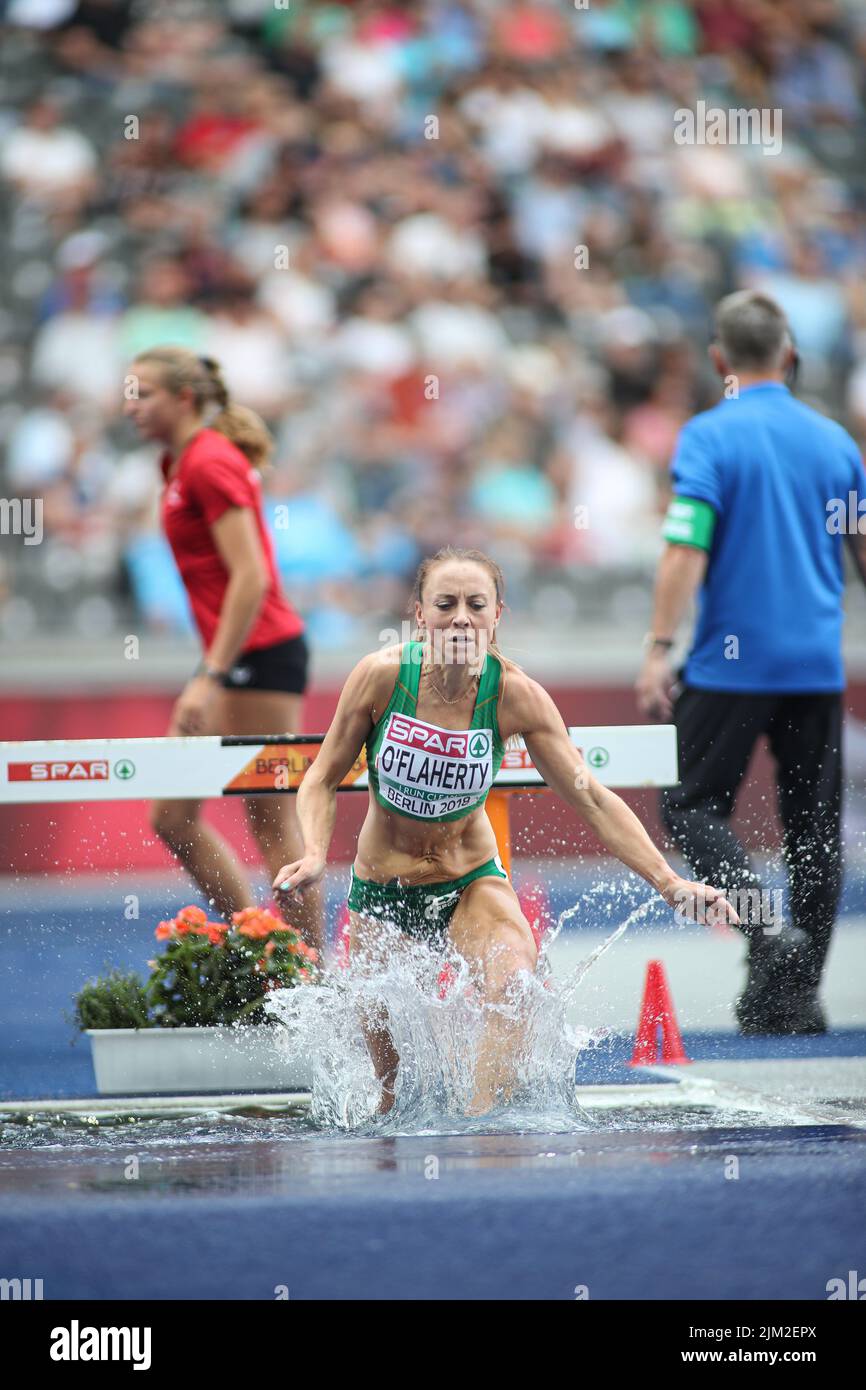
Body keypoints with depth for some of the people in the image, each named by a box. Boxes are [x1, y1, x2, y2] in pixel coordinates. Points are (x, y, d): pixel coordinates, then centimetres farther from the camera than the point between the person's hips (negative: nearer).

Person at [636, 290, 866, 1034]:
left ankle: (769, 922, -18)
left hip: (732, 661, -4)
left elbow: (687, 550, -15)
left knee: (693, 807, 5)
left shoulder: (710, 437, -7)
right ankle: (794, 993, 8)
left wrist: (660, 650, -13)